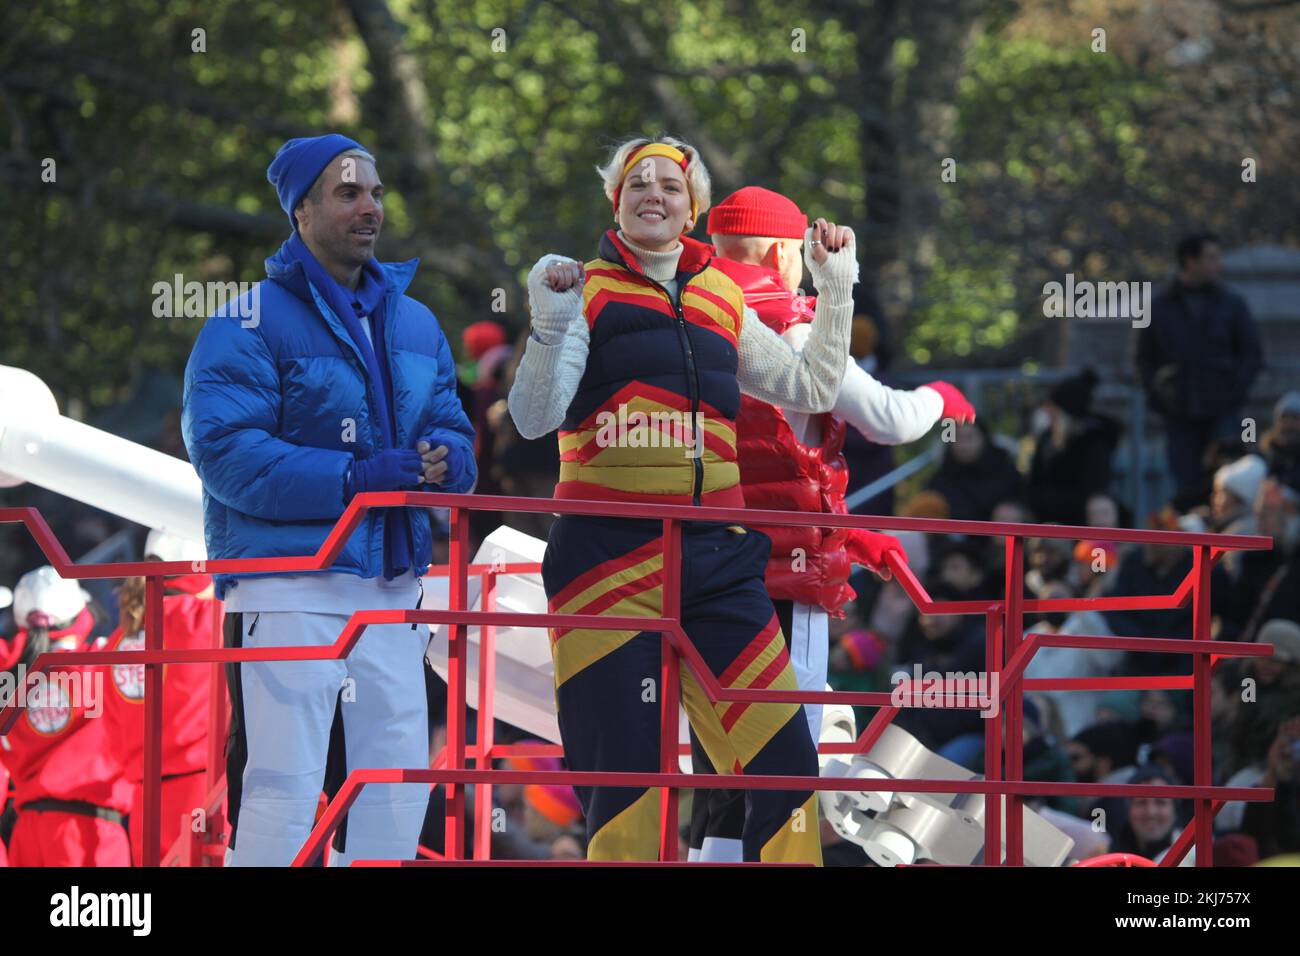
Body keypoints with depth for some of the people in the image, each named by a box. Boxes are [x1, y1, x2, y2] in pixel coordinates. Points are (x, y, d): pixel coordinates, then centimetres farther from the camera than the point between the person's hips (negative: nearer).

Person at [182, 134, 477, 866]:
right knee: (284, 783, -10)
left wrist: (443, 458, -8)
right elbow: (224, 452, -16)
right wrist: (353, 477, -22)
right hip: (288, 584, -7)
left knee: (400, 779, 9)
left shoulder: (415, 324, 17)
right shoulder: (250, 324, -6)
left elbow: (450, 426, 18)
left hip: (392, 583, 7)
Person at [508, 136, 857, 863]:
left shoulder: (722, 301, 16)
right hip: (611, 556, -4)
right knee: (626, 773, -6)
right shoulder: (587, 294, 3)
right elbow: (537, 418, -9)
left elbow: (815, 389, 23)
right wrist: (550, 324, -22)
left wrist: (836, 287, 15)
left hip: (717, 556, 4)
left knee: (785, 760, -4)